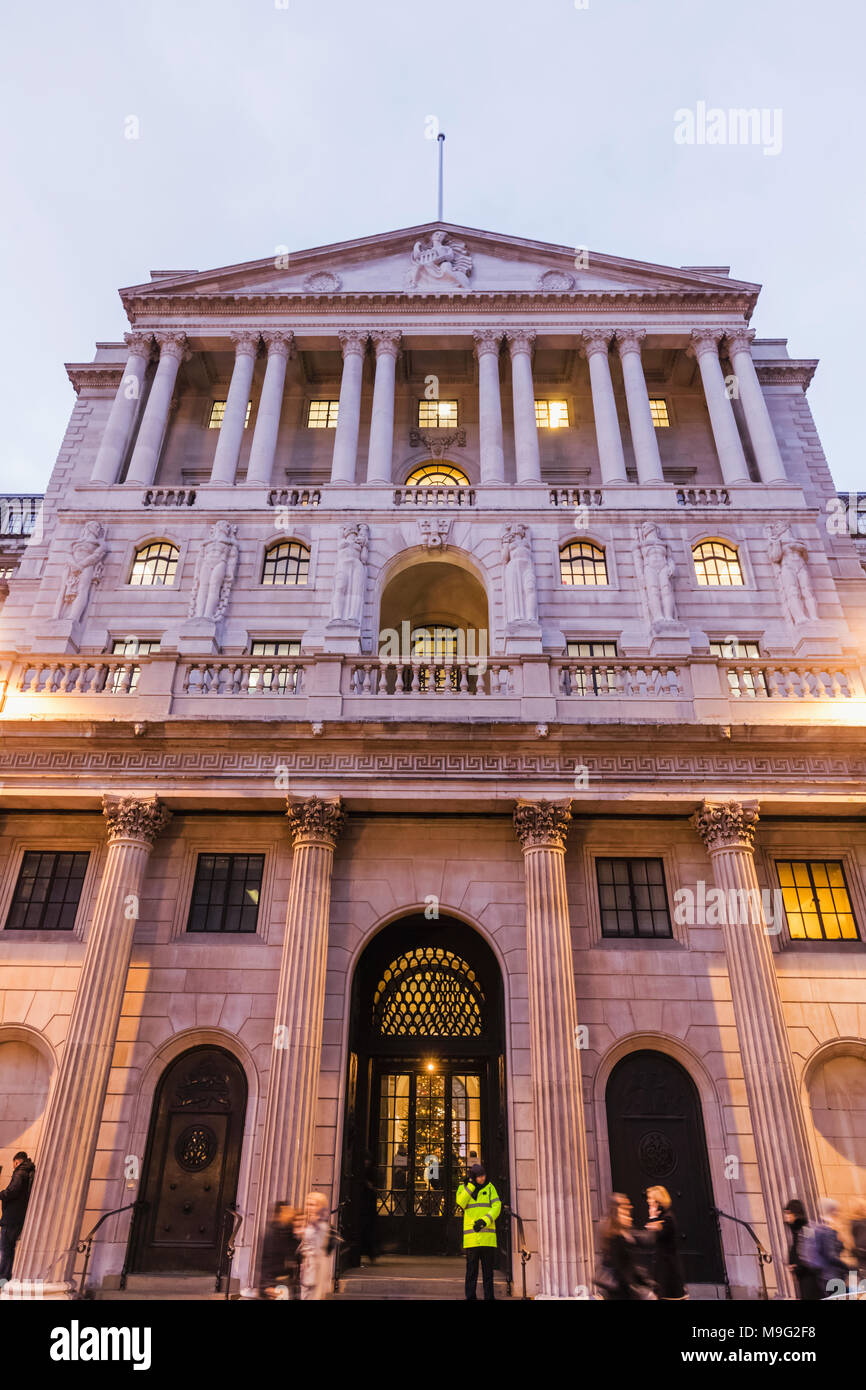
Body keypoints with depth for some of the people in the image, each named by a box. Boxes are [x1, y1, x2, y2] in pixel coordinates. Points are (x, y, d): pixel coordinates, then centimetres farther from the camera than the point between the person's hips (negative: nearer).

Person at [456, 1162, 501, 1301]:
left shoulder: (490, 1187, 7)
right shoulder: (463, 1188, 7)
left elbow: (496, 1206, -3)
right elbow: (461, 1202, -12)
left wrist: (484, 1220, -18)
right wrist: (471, 1184, -14)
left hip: (488, 1236, 1)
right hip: (471, 1237, 0)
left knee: (488, 1270, 5)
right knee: (471, 1270, 2)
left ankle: (489, 1296, 14)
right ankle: (471, 1297, 12)